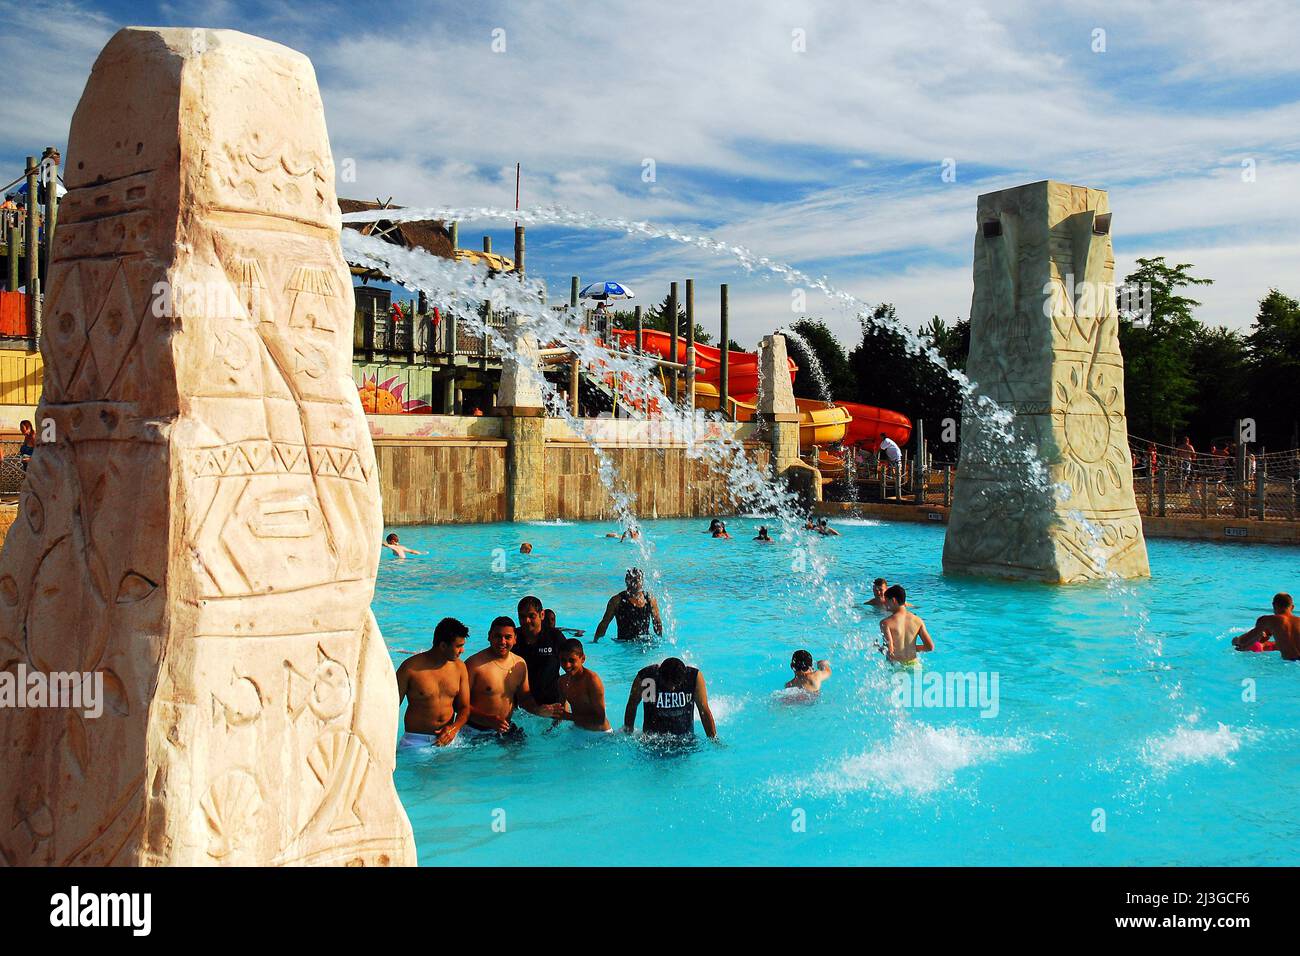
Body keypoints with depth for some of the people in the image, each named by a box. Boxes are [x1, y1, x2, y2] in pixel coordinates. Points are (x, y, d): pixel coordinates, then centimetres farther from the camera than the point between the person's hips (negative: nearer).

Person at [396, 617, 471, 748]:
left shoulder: (459, 667, 4)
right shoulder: (411, 667, -8)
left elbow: (464, 708, 11)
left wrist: (454, 728, -10)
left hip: (447, 739, 3)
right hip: (416, 741, -3)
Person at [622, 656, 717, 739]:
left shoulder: (694, 677, -16)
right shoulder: (644, 678, -18)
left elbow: (705, 712, -8)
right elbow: (632, 705, 0)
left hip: (685, 737, 0)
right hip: (652, 736, 0)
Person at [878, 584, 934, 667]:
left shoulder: (886, 623, -11)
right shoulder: (918, 621, 3)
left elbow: (890, 650, -21)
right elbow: (930, 647, -1)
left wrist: (880, 648, 1)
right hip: (913, 664, 4)